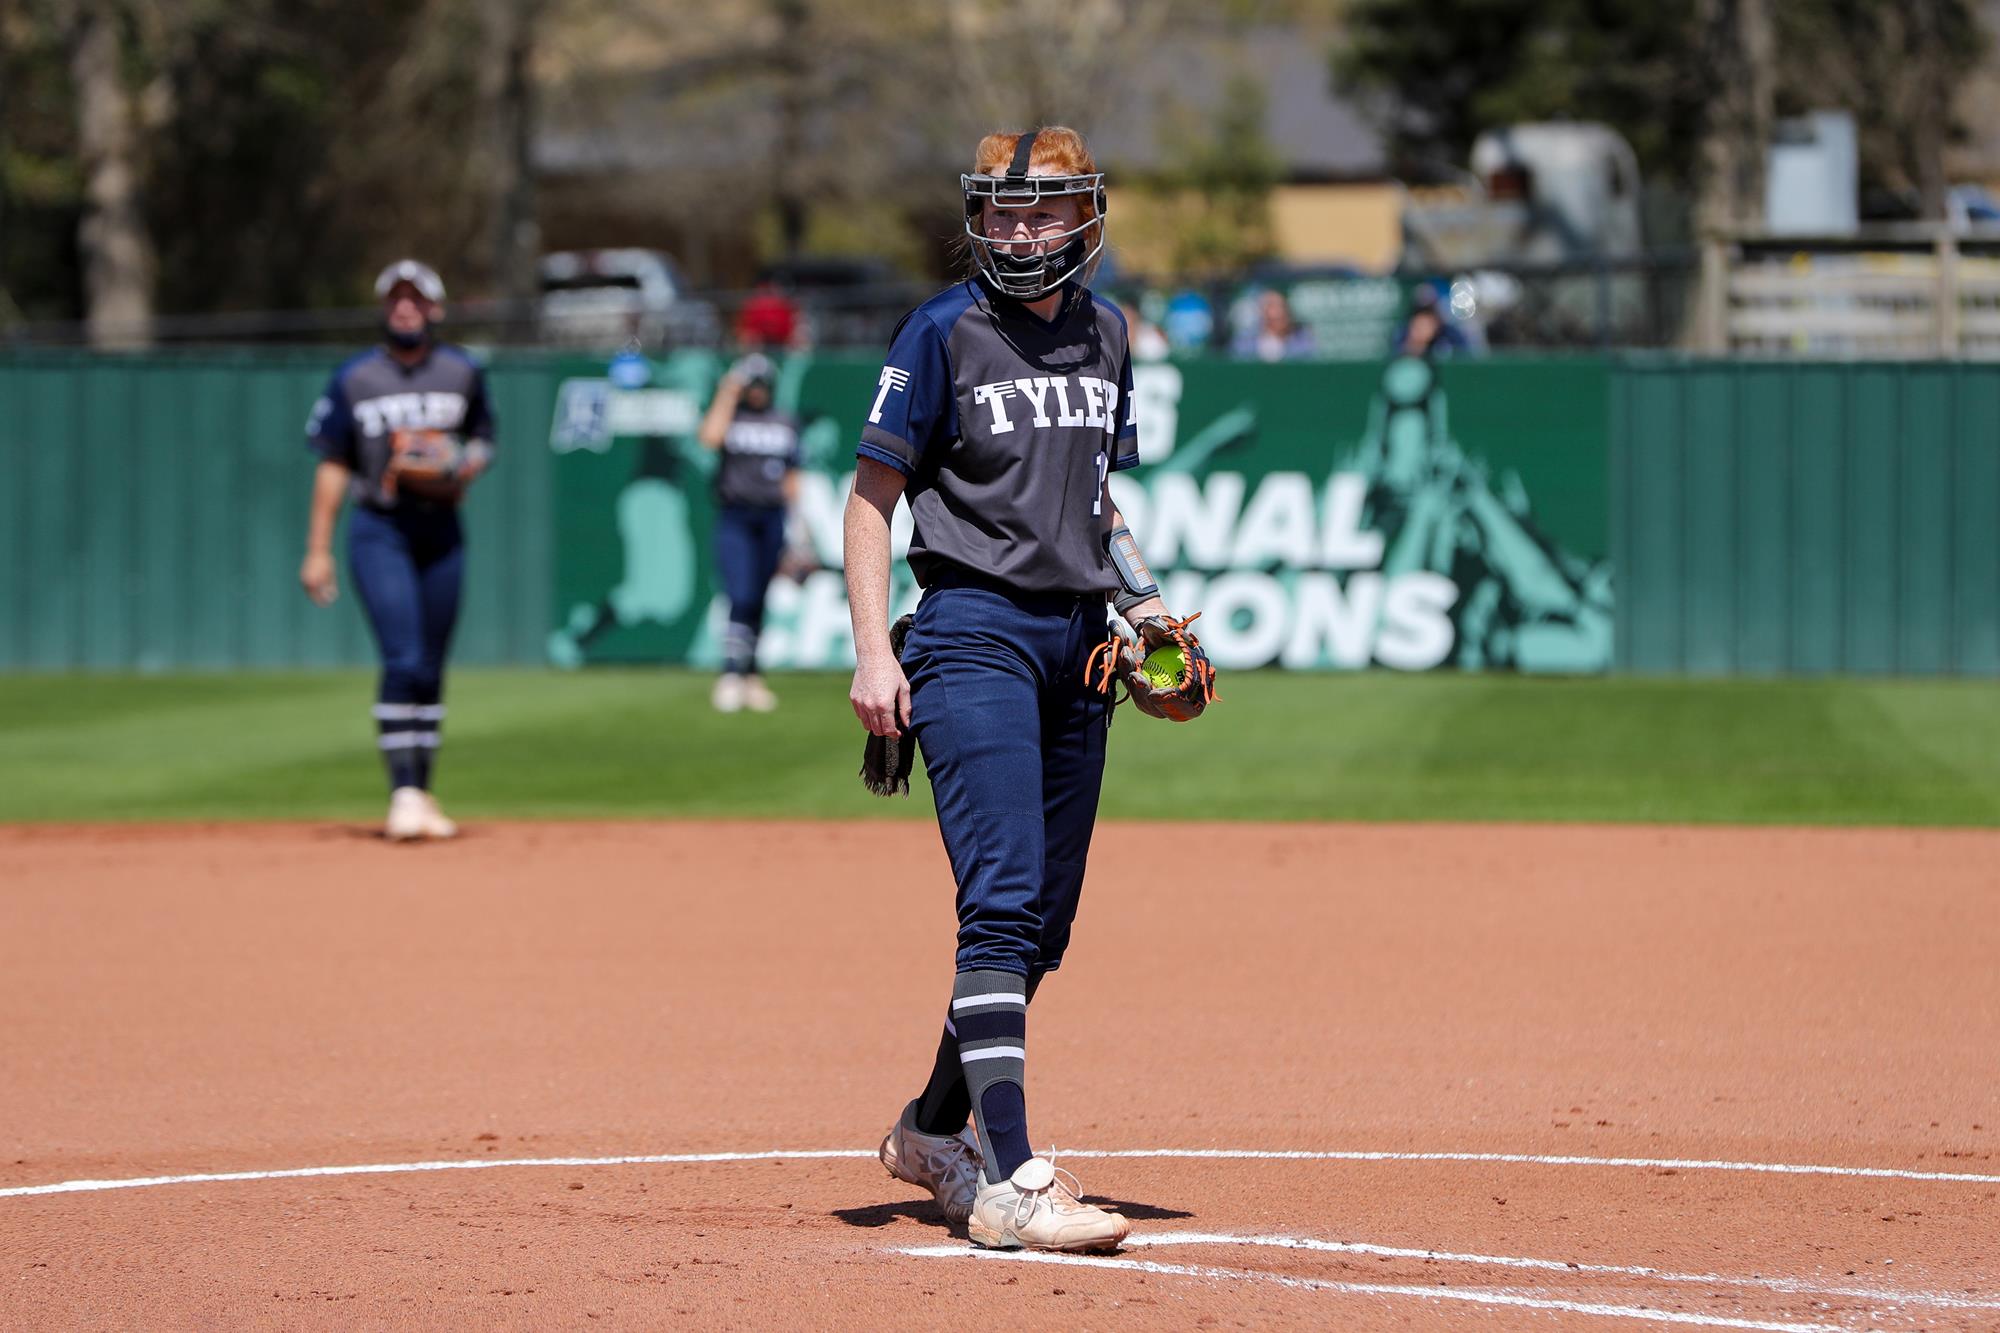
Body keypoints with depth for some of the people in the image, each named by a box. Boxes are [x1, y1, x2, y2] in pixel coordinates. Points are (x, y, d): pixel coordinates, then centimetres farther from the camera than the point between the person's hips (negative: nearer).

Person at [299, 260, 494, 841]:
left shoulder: (463, 373, 6)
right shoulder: (354, 379, 0)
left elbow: (482, 440, 18)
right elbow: (332, 465, 1)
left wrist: (467, 465, -6)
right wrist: (317, 550, -3)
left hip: (441, 531, 3)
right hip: (380, 532, -3)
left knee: (430, 669, 6)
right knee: (403, 662, -16)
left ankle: (422, 795, 14)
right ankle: (403, 793, -17)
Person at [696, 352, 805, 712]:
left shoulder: (786, 423, 13)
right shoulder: (728, 415, 4)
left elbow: (791, 478, 15)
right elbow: (710, 437, -20)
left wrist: (797, 523, 9)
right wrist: (727, 395, -12)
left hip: (772, 519, 3)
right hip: (735, 518, -3)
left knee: (758, 602, 7)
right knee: (740, 598, -16)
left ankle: (750, 678, 15)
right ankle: (730, 676, -18)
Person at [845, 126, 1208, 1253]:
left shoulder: (1105, 334, 13)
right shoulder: (945, 334, -4)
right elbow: (873, 495, -5)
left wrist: (1145, 601, 9)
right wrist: (873, 653, -14)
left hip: (1078, 640, 7)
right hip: (978, 630, -7)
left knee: (1046, 918, 9)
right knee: (1004, 903, -17)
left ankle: (936, 1128, 27)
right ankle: (1009, 1182, -22)